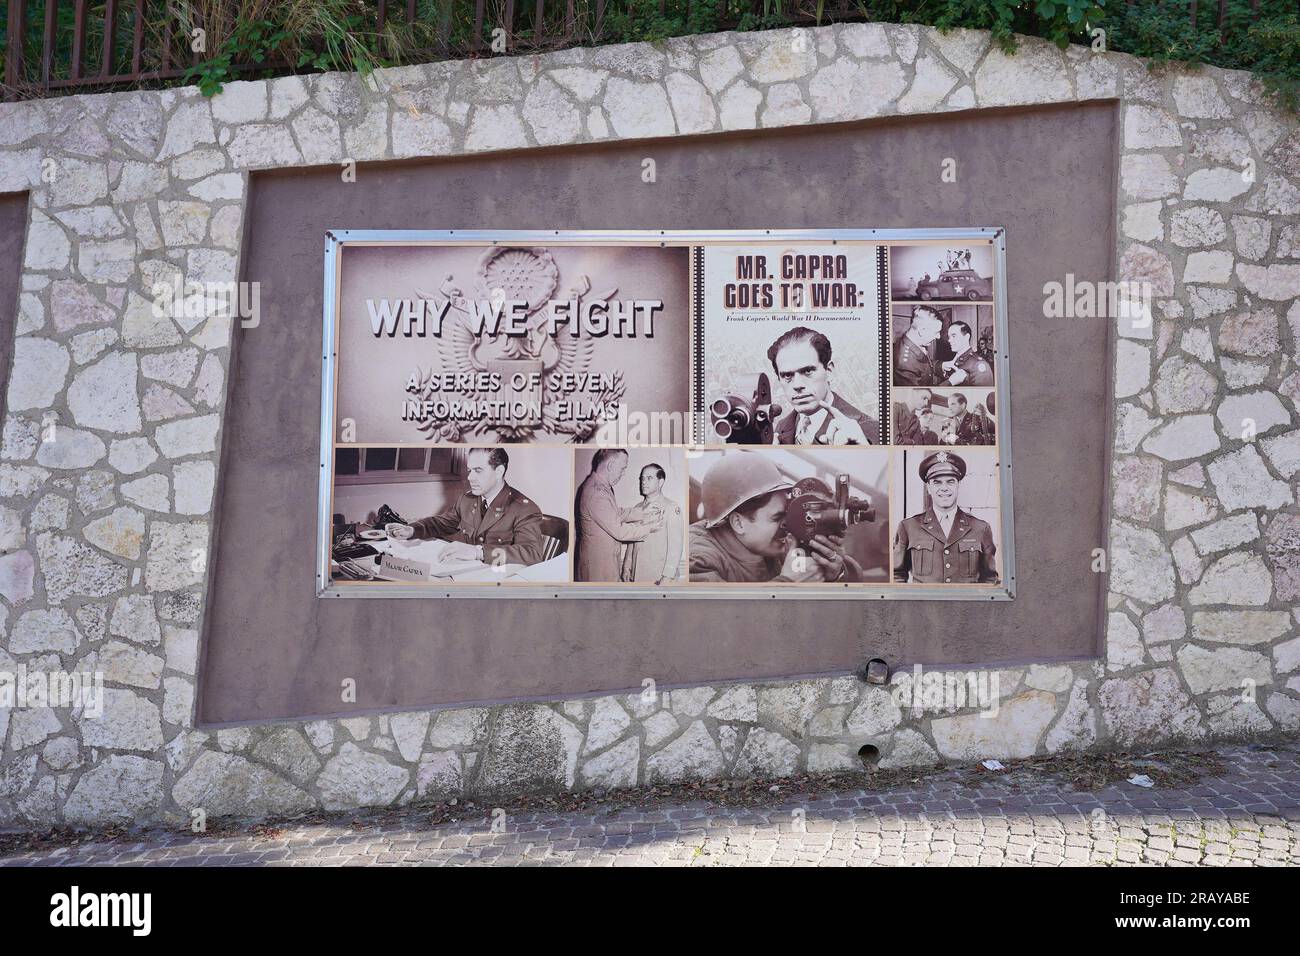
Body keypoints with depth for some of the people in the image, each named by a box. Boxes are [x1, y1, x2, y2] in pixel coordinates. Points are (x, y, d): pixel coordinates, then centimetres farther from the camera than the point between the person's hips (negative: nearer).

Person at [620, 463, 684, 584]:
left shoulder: (671, 507, -8)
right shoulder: (638, 508, 10)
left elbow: (675, 545, -12)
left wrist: (668, 576, -15)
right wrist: (626, 567, 11)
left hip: (660, 575, -5)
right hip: (637, 574, 5)